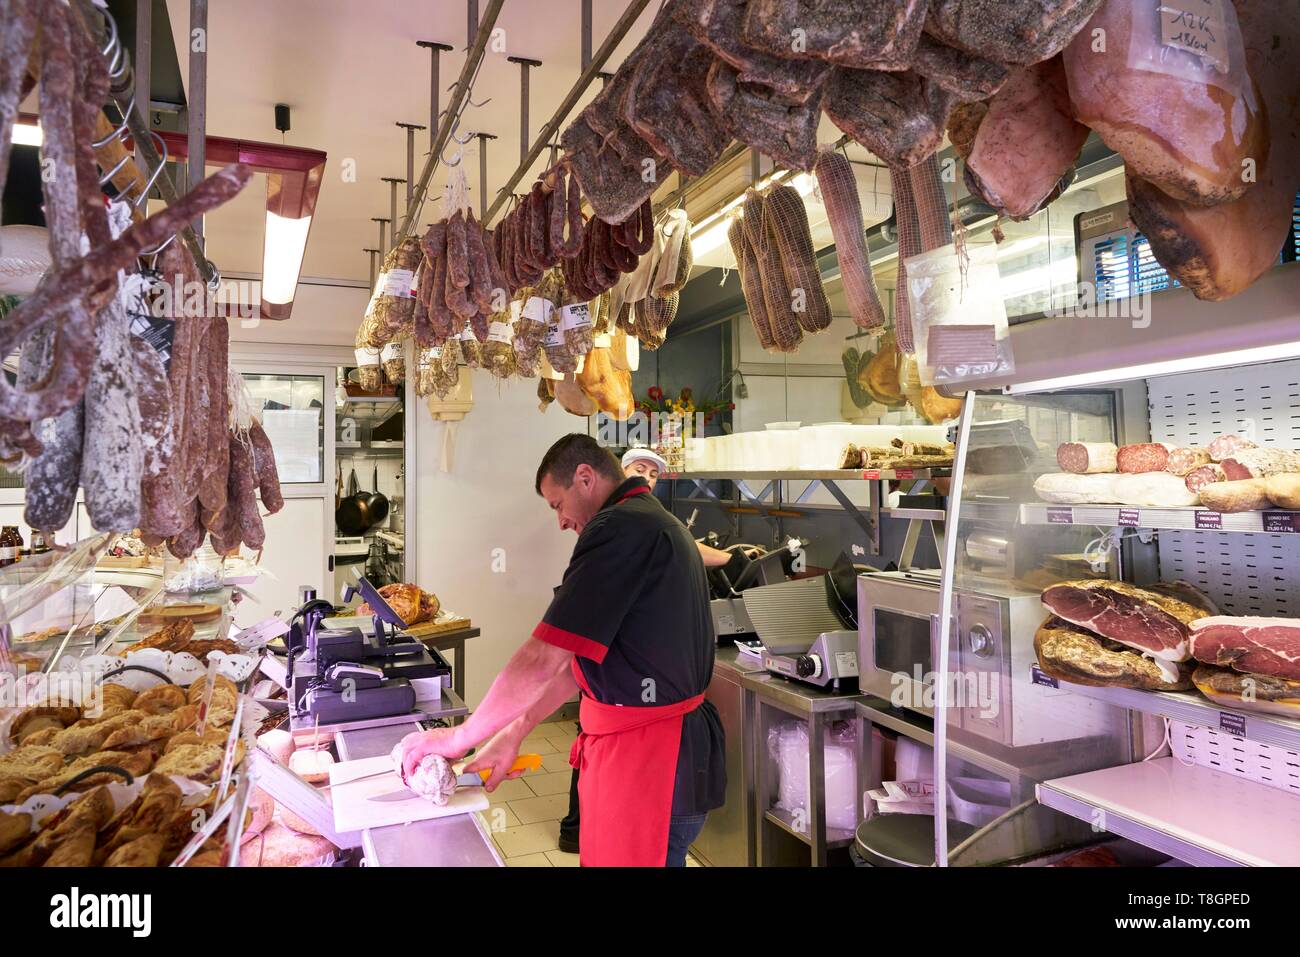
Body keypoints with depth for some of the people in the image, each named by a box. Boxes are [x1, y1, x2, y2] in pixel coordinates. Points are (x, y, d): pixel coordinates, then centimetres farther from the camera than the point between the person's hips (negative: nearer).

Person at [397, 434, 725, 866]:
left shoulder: (619, 529, -18)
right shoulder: (659, 525, 14)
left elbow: (543, 660, -21)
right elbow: (581, 658, 14)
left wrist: (458, 738, -8)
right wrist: (513, 734, 11)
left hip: (645, 758, -9)